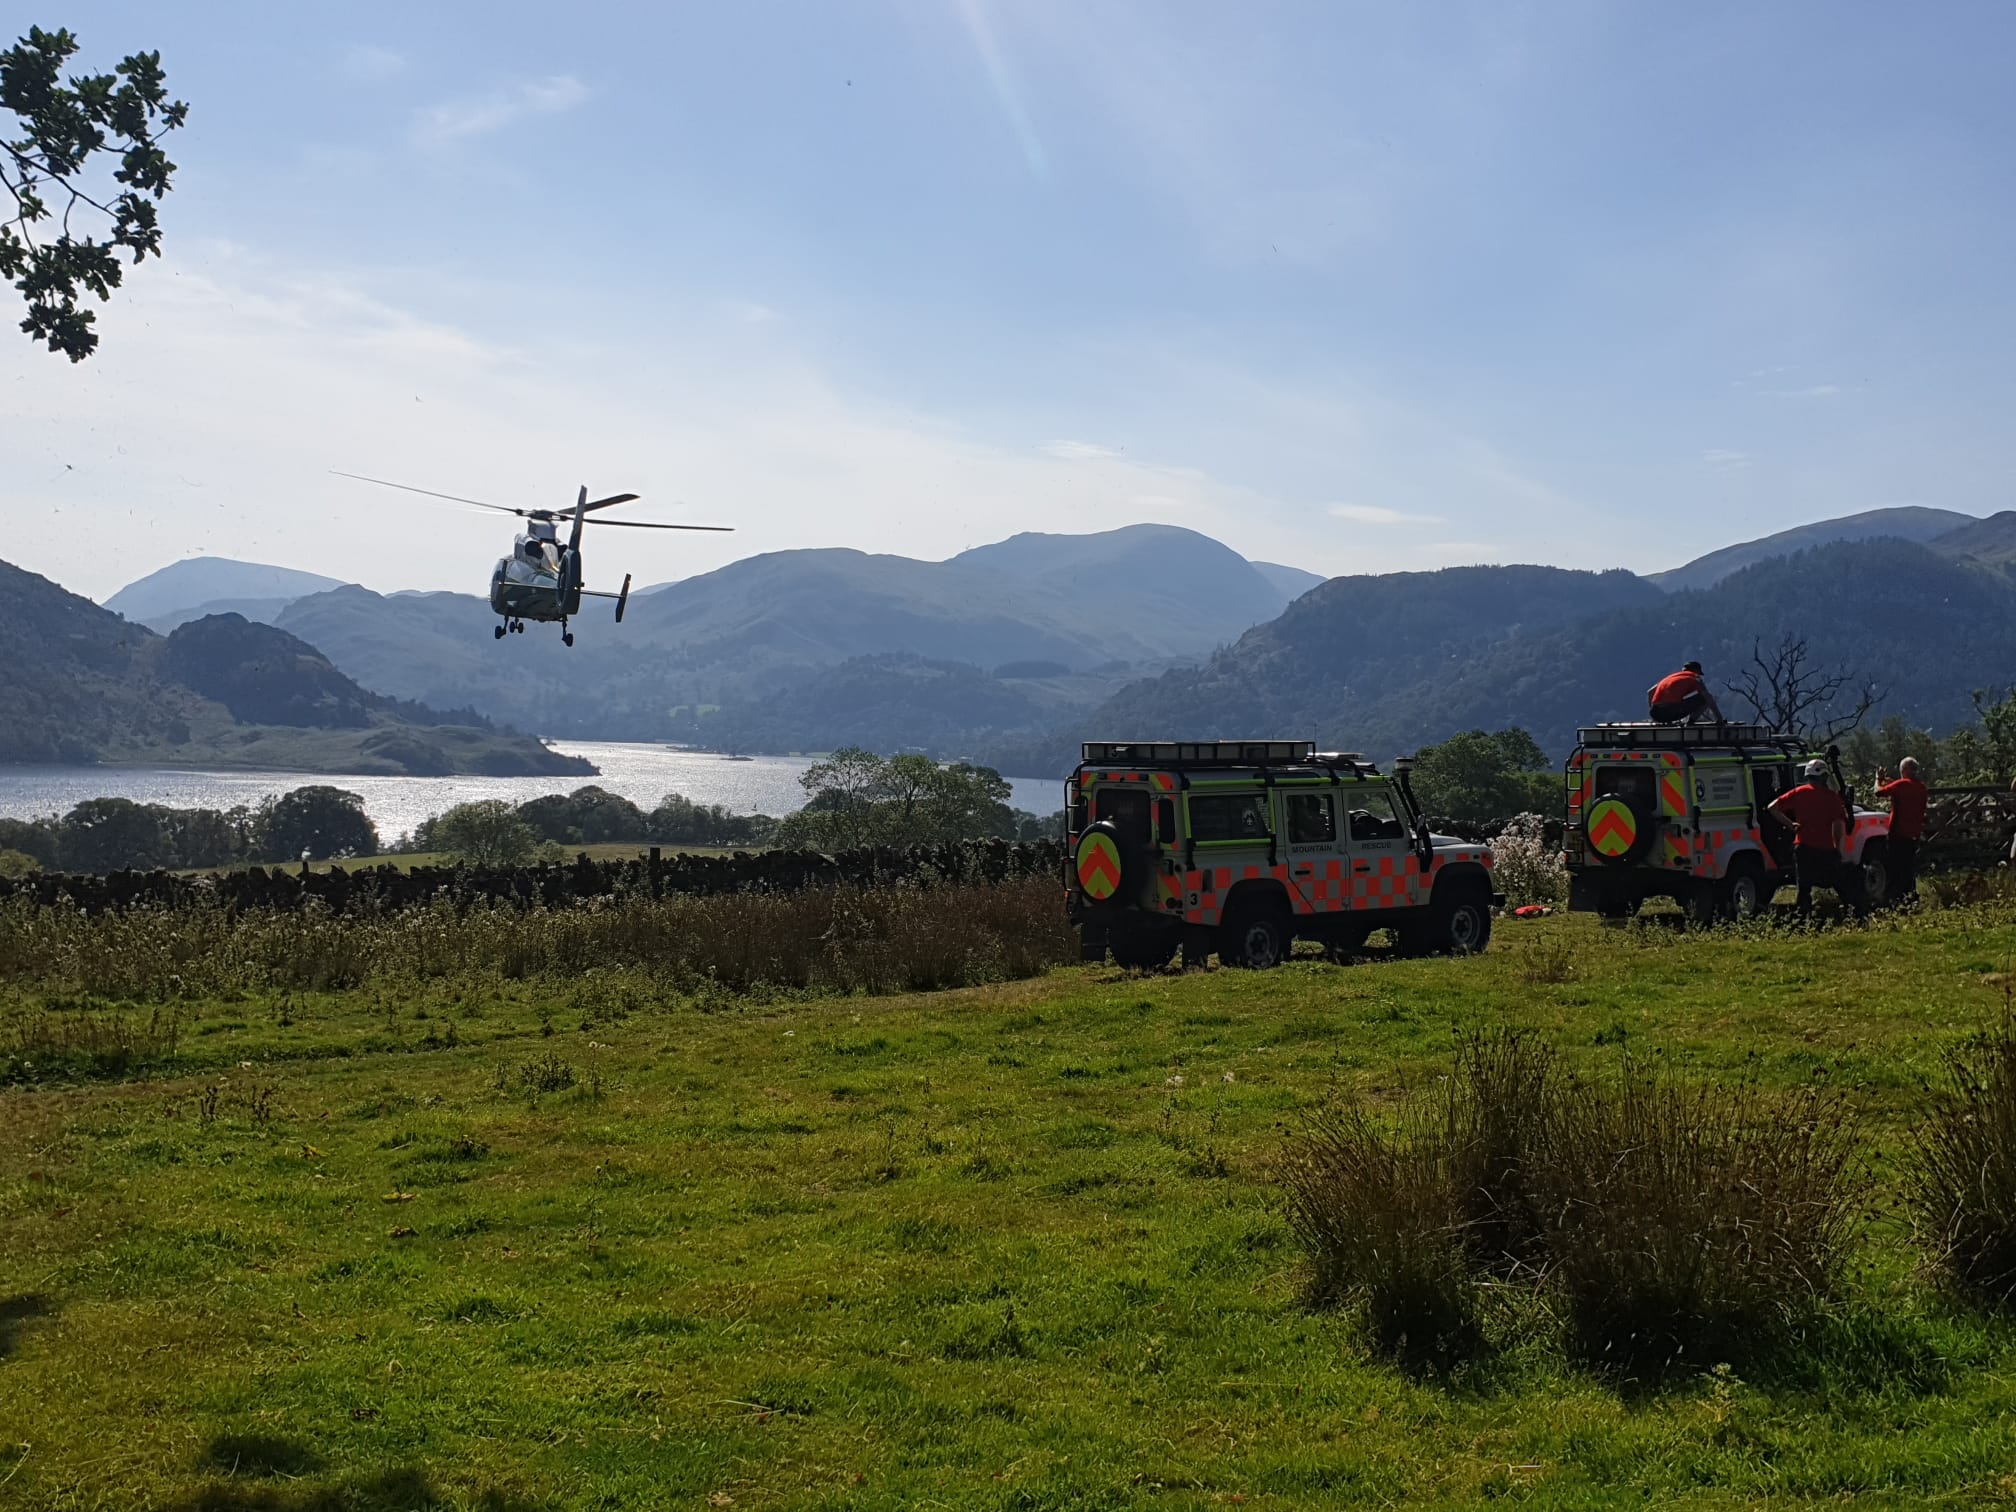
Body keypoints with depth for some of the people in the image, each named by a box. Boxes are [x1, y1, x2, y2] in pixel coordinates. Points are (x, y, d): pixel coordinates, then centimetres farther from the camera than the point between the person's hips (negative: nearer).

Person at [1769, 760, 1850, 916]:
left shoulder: (1799, 793, 3)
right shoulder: (1832, 797, -5)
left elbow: (1772, 808, -1)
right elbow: (1839, 825, -10)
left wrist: (1791, 824, 5)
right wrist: (1837, 846, 4)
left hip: (1803, 847, 2)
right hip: (1827, 849, -2)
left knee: (1804, 888, 5)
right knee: (1839, 886, 12)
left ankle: (1803, 917, -1)